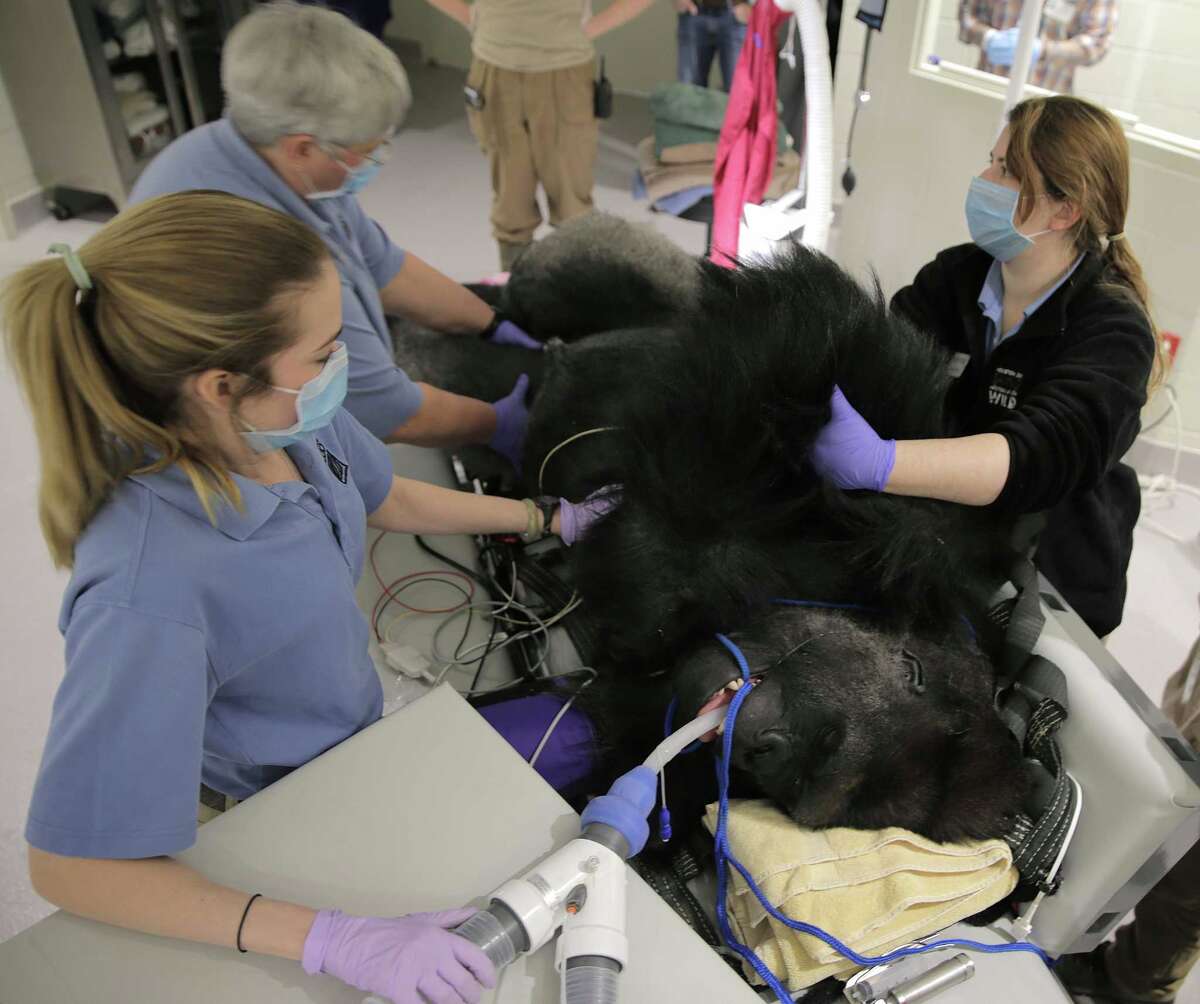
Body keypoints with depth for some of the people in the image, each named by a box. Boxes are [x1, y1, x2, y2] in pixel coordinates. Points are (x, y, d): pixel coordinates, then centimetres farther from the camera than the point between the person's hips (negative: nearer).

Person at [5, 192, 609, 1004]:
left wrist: (547, 519, 11)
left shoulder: (287, 422, -20)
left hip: (354, 730, 6)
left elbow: (388, 501, 2)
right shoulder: (150, 598, -40)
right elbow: (72, 866, -31)